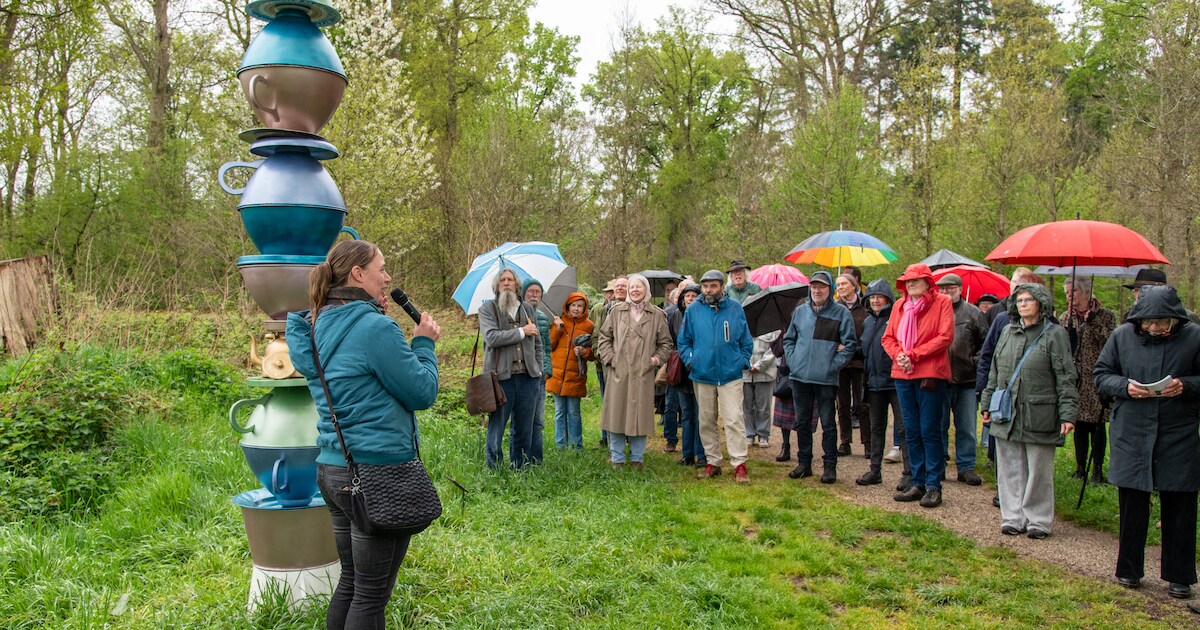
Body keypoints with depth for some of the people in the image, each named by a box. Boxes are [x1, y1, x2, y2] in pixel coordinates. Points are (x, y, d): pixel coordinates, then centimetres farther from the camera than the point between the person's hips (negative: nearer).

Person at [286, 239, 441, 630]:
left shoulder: (318, 326, 7)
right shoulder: (376, 328, -18)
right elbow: (422, 393, -13)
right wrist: (424, 343, 2)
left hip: (332, 468, 9)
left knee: (350, 581, 21)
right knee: (371, 594, 3)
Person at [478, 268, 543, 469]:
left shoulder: (528, 309, 16)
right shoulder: (487, 309, 2)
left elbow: (537, 344, 21)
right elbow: (491, 337, -16)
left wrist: (538, 370, 13)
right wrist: (522, 331, -11)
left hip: (527, 377, 4)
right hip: (501, 377, -4)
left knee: (524, 429, 8)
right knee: (496, 427, 0)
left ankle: (521, 469, 17)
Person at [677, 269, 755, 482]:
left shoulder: (735, 308, 1)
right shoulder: (693, 309, 3)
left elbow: (746, 341, 10)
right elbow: (683, 341, 12)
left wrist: (743, 361, 0)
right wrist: (689, 360, 0)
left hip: (730, 375, -2)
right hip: (702, 375, 2)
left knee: (734, 420, -7)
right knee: (706, 421, 10)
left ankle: (739, 464, -1)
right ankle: (712, 462, 21)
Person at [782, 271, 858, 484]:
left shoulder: (841, 313, -1)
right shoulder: (800, 311, 10)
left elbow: (850, 344, -3)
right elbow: (789, 339, 18)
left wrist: (833, 366, -10)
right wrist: (793, 361, 4)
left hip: (826, 379, -4)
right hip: (799, 377, 4)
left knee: (828, 423, 2)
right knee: (802, 422, 11)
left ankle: (830, 466, 11)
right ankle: (804, 463, 22)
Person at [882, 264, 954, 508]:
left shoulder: (941, 302, -3)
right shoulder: (899, 305, 13)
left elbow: (945, 337, -12)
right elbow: (888, 337, 12)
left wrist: (913, 355, -14)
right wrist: (898, 355, -8)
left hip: (931, 374, -6)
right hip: (903, 375, 6)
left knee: (930, 431, -3)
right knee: (911, 432, 10)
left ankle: (934, 486, 5)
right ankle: (918, 484, 19)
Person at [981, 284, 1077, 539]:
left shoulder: (1055, 334, -3)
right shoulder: (1008, 332, 12)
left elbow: (1066, 378, -6)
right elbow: (995, 372, 19)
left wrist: (1067, 414, -12)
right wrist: (988, 404, 18)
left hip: (1039, 416, -4)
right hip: (1007, 413, 5)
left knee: (1038, 470, 4)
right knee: (1010, 469, 8)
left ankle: (1038, 520, 16)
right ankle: (1013, 517, 18)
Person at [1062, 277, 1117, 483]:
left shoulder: (1105, 316, 0)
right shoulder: (1067, 318, 11)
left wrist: (1092, 321, -14)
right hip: (1076, 379, 4)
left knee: (1096, 425, -1)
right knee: (1079, 424, 8)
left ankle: (1098, 469, 6)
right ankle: (1080, 466, 16)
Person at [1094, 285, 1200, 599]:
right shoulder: (1122, 336, -1)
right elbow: (1100, 374, 5)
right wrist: (1125, 387, -13)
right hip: (1131, 435, 1)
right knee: (1132, 506, 10)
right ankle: (1129, 570, 24)